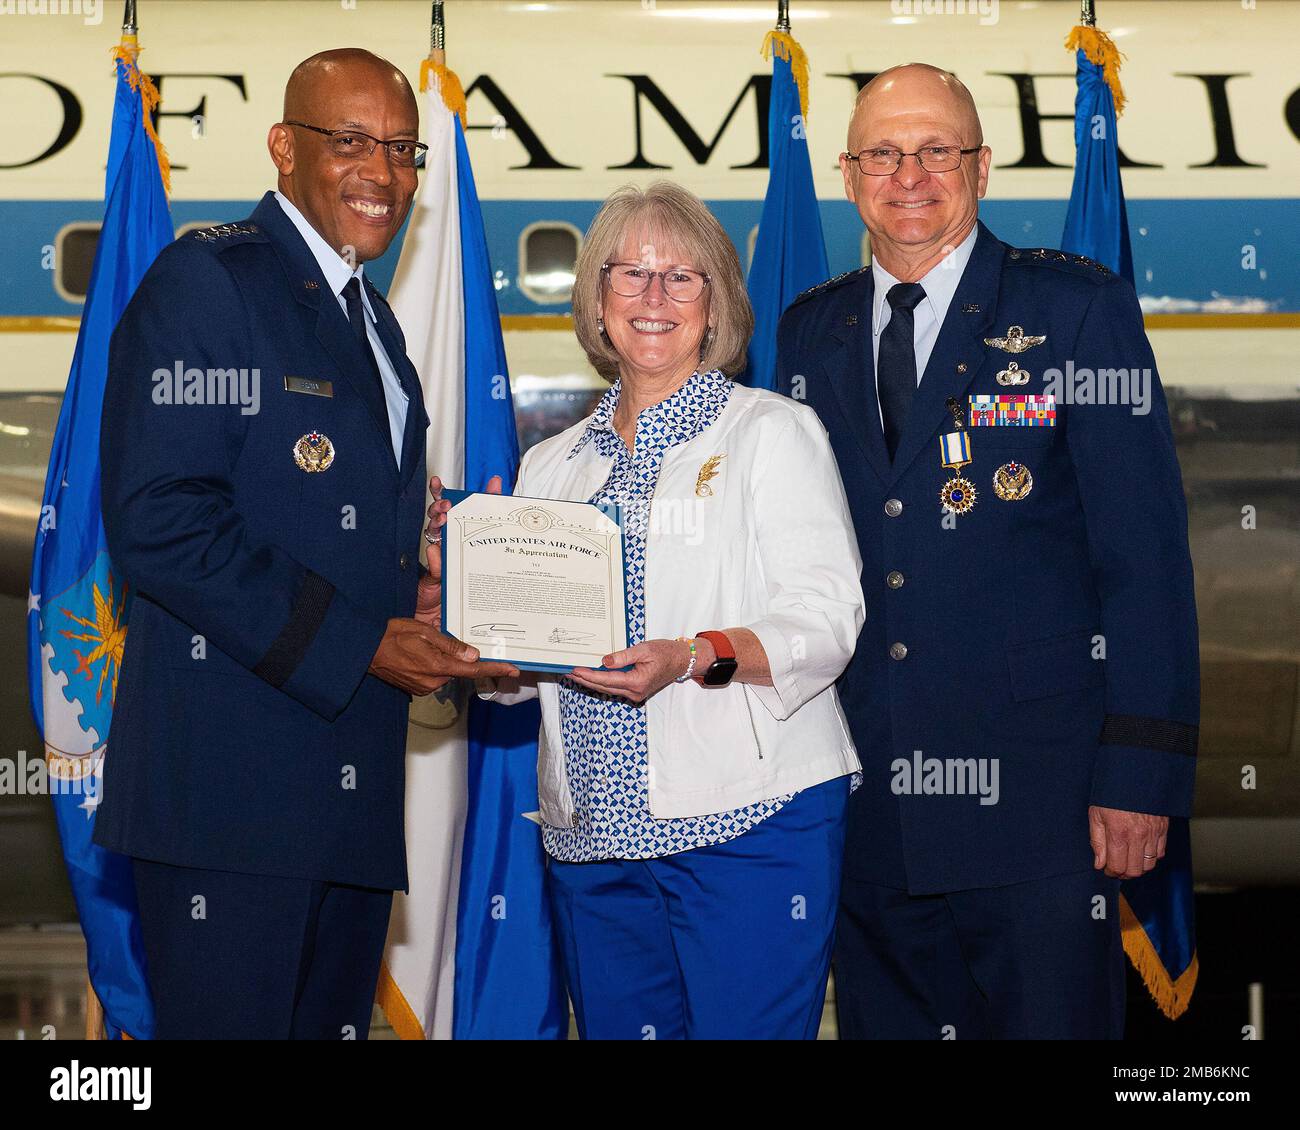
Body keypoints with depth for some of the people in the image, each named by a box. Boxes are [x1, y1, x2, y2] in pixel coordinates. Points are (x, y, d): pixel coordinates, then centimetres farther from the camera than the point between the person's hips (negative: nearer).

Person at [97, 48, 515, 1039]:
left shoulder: (371, 318, 21)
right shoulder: (207, 281, -7)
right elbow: (157, 520, -18)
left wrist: (426, 611, 5)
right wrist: (357, 642, -16)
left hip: (356, 770, 9)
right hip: (232, 776, -9)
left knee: (334, 1019, 13)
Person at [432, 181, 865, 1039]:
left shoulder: (773, 430, 3)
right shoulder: (553, 464, 17)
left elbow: (827, 617, -7)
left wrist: (697, 658, -23)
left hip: (748, 818, -4)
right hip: (593, 834, 5)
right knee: (618, 1027, 7)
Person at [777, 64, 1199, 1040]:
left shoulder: (1081, 310, -3)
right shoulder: (808, 335, 10)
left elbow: (1146, 556, -6)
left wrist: (1140, 776, -11)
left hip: (1036, 803, -4)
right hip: (865, 808, 4)